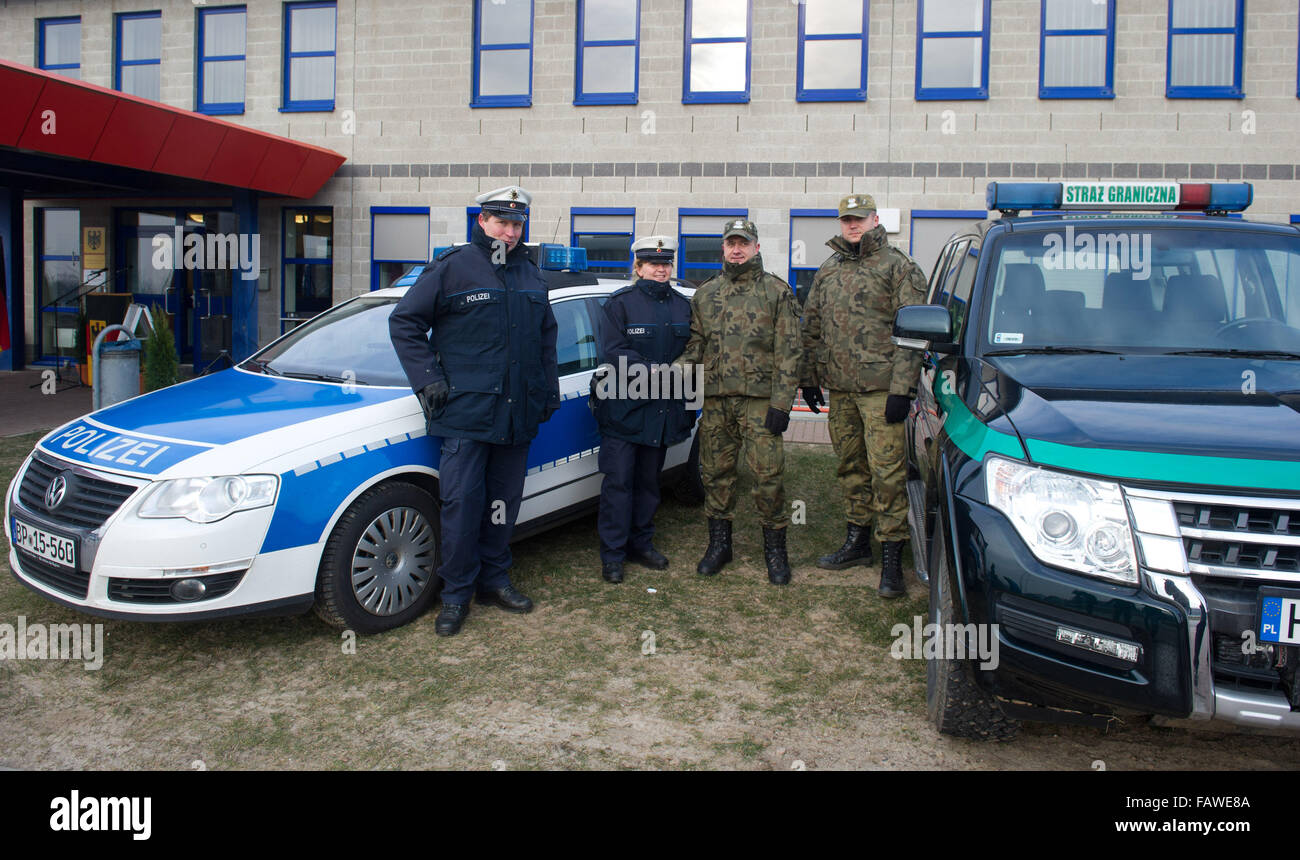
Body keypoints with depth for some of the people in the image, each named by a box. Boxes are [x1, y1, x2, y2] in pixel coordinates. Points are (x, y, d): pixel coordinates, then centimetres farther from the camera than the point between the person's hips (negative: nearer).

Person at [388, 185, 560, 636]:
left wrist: (549, 391, 20)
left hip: (516, 413, 5)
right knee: (462, 501, -6)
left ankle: (494, 578, 25)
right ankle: (456, 594, 6)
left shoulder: (530, 276, 15)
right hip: (465, 412, -5)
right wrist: (427, 380, -8)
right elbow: (404, 322, -1)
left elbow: (546, 337, 26)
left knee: (504, 500, 11)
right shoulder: (453, 267, -2)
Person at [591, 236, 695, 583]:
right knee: (618, 480, -3)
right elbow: (613, 353, -12)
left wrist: (679, 373, -6)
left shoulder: (683, 305, 12)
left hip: (662, 409, 5)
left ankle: (642, 544, 26)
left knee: (649, 479, 14)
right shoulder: (620, 303, -3)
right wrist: (654, 370, -21)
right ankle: (612, 554, 4)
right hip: (623, 408, -5)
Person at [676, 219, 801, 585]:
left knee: (768, 473, -4)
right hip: (715, 400, 4)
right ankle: (719, 543, 23)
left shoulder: (777, 292, 2)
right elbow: (694, 345, 14)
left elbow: (788, 352, -2)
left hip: (760, 399, -3)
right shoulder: (705, 295, 13)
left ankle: (774, 547, 11)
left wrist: (781, 402, -10)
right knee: (716, 472, 9)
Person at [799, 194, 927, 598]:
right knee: (851, 466, 14)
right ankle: (857, 541, 27)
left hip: (880, 387, -6)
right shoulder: (827, 271, 16)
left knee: (887, 471, -8)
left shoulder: (898, 268, -2)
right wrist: (808, 378, 15)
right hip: (838, 387, 6)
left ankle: (892, 557, -2)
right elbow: (811, 326, 21)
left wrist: (901, 388, -15)